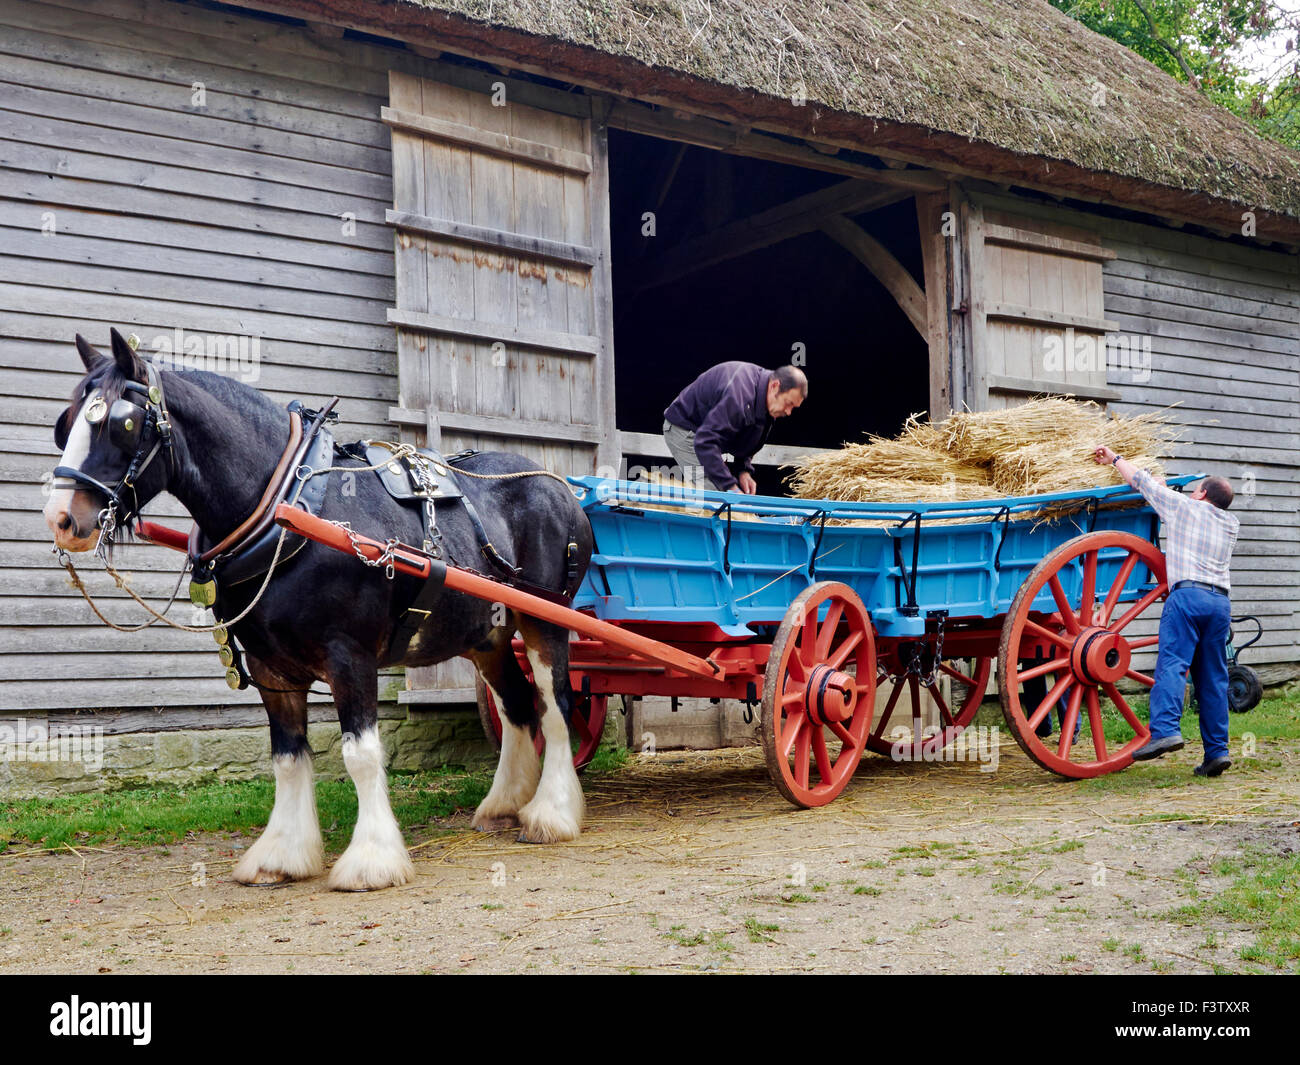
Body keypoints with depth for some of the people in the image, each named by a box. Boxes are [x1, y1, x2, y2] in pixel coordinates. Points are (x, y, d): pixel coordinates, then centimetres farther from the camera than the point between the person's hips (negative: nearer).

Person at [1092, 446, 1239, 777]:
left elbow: (1141, 480, 19)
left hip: (1188, 593, -5)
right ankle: (1217, 750, 2)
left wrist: (1115, 458, 34)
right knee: (1213, 677, 5)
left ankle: (1166, 729, -32)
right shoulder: (1231, 524, 26)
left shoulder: (1182, 506, 11)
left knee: (1172, 664, -16)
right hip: (1221, 601, 6)